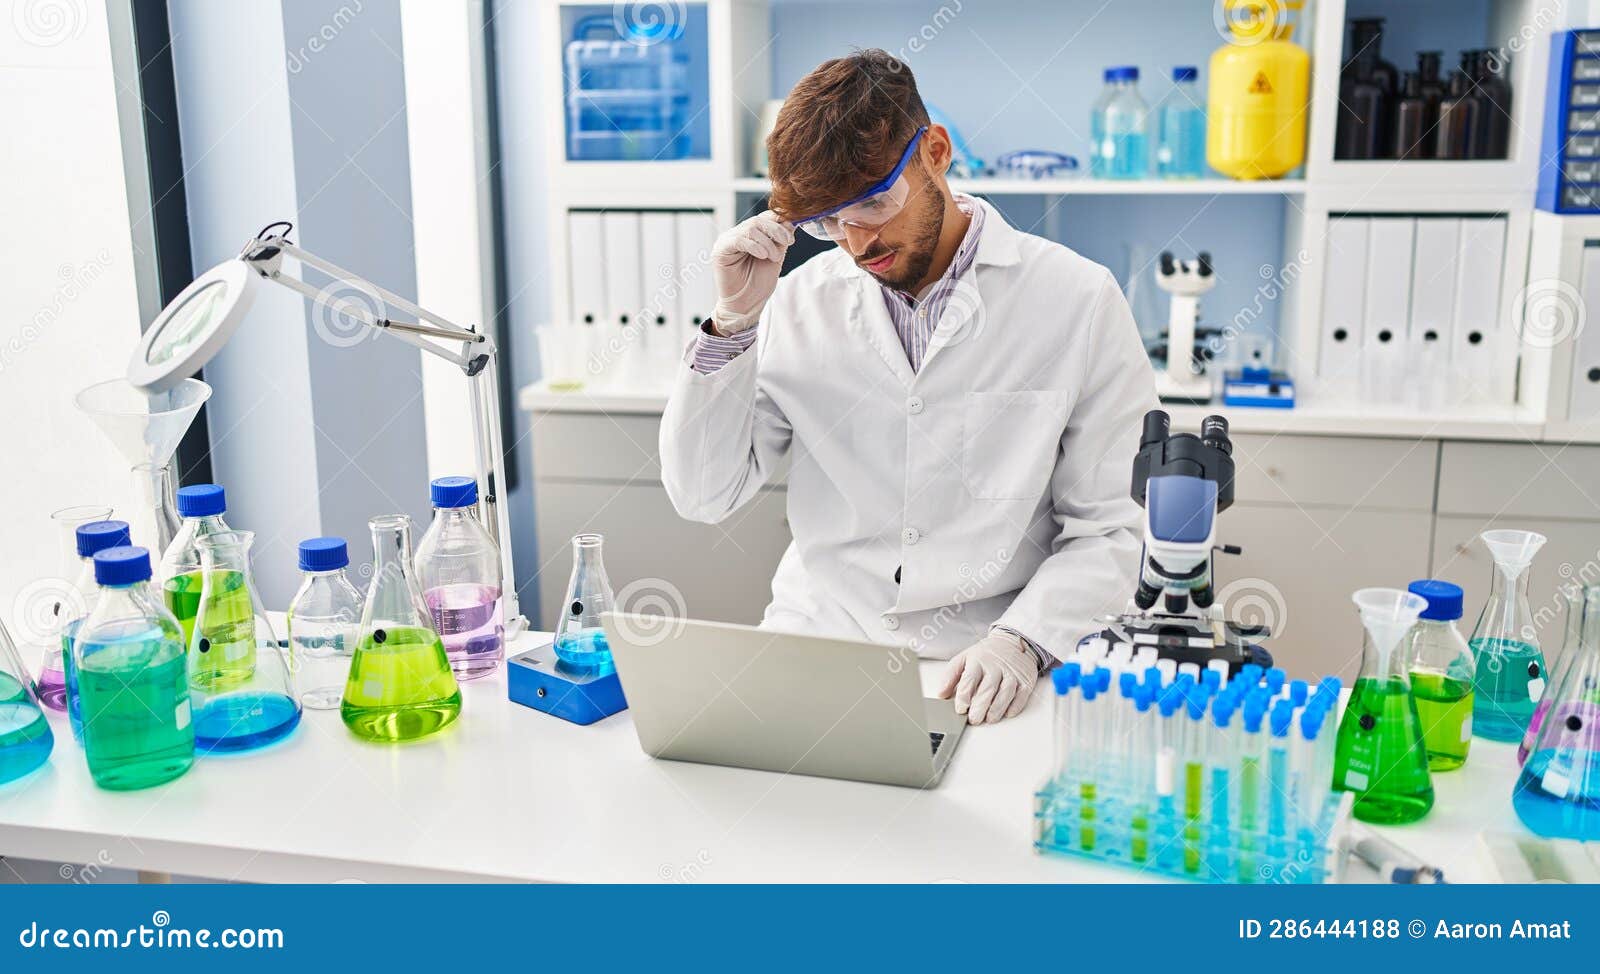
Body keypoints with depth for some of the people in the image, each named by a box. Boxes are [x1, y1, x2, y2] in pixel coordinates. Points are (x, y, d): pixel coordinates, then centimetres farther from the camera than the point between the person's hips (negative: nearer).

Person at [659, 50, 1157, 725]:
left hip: (983, 670, -2)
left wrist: (1020, 642, -18)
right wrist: (734, 318, -7)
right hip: (816, 639, 3)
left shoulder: (1080, 301, -3)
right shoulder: (801, 301, 5)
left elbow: (1109, 528, -1)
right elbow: (703, 497, 2)